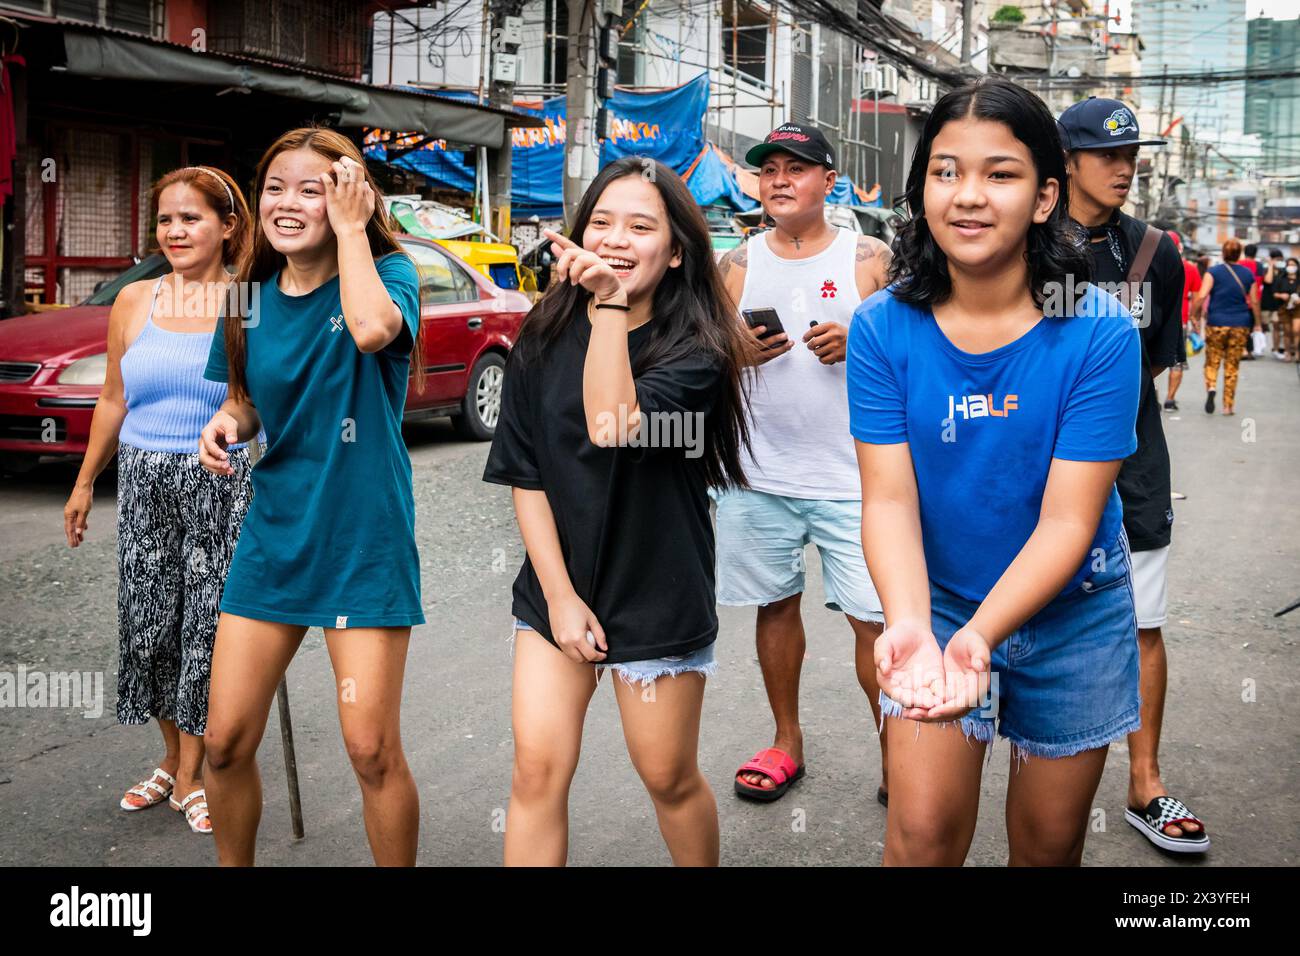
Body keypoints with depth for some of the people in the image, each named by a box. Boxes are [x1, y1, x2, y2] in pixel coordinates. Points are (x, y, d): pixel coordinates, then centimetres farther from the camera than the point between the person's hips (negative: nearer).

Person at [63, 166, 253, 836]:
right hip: (145, 484, 4)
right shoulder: (134, 302, 6)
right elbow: (113, 400, 14)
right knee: (149, 624, 8)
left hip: (223, 486, -3)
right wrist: (85, 483, 16)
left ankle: (190, 778, 15)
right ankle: (172, 759, 28)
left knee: (206, 627, 1)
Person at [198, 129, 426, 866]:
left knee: (372, 750, -4)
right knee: (226, 741, 6)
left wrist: (350, 228, -19)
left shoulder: (389, 273, -7)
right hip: (274, 531, 5)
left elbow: (371, 329, -31)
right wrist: (226, 424, -5)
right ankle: (234, 863, 29)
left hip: (364, 537, -5)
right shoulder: (253, 297, 6)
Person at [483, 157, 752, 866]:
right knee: (537, 770, -1)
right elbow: (524, 477, 0)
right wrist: (560, 595, -7)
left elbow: (615, 426, -30)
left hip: (658, 594, -2)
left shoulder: (694, 350, -11)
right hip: (556, 588, 3)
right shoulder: (543, 343, 0)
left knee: (669, 778, 9)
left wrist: (611, 301, -26)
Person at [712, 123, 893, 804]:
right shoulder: (738, 265, 9)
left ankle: (896, 754, 10)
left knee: (874, 617, -5)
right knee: (776, 604, 12)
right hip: (760, 473, 3)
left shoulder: (870, 258, 1)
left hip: (853, 474, -3)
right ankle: (786, 741, 28)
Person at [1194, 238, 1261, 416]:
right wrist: (1257, 324, 18)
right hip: (1241, 325, 2)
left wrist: (1195, 316, -5)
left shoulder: (1213, 272, -3)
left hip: (1216, 323, -2)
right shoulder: (1248, 274, 6)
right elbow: (1254, 302, 8)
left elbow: (1201, 296, -14)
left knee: (1212, 361, 9)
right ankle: (1228, 405, 10)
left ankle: (1211, 387, -21)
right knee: (1232, 366, 9)